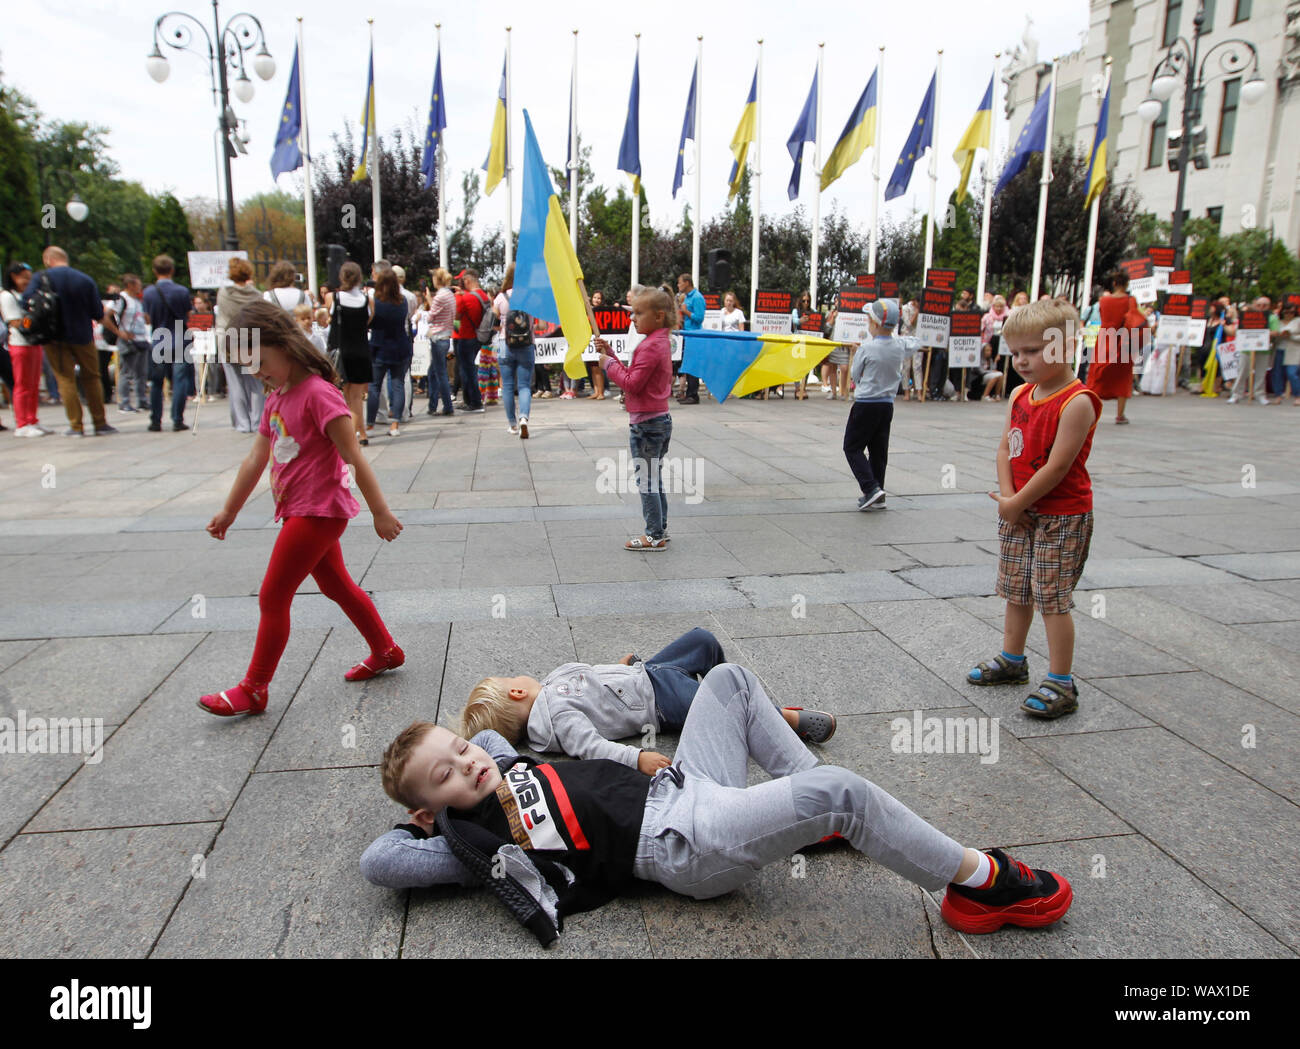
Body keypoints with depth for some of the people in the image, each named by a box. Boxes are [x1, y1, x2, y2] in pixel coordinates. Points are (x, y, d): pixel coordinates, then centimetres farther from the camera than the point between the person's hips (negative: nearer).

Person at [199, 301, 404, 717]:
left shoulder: (318, 394, -18)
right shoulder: (276, 398, 10)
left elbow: (355, 458, -19)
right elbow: (255, 459, 16)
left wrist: (380, 512, -18)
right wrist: (228, 511, 21)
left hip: (318, 512, -9)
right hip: (302, 511, 9)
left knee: (272, 597, -2)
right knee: (337, 585, 19)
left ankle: (253, 689, 12)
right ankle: (386, 651, 34)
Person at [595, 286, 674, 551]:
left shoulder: (650, 346, -19)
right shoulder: (661, 341, 13)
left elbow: (632, 383, -22)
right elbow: (632, 376, 14)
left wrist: (609, 364, -11)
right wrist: (610, 355, 7)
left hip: (645, 423, -10)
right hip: (660, 420, 10)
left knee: (646, 481, -2)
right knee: (655, 480, 18)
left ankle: (655, 536, 5)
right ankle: (660, 530, 26)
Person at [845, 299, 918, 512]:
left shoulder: (866, 348, -17)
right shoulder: (900, 345, 0)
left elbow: (855, 373, -5)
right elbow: (916, 343, 23)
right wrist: (896, 336, 27)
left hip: (865, 404, -6)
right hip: (887, 404, 6)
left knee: (852, 448, 4)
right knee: (878, 450, 13)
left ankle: (871, 488, -10)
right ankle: (877, 496, 18)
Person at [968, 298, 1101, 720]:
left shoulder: (1077, 402, -19)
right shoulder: (1020, 395, 6)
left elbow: (1057, 466, -22)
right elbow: (1005, 449, 4)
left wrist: (1016, 503, -15)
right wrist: (1007, 498, -9)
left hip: (1061, 516, -8)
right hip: (1017, 511, 8)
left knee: (1053, 598, -3)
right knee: (1016, 591, 19)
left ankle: (1060, 684, 9)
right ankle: (1011, 660, 36)